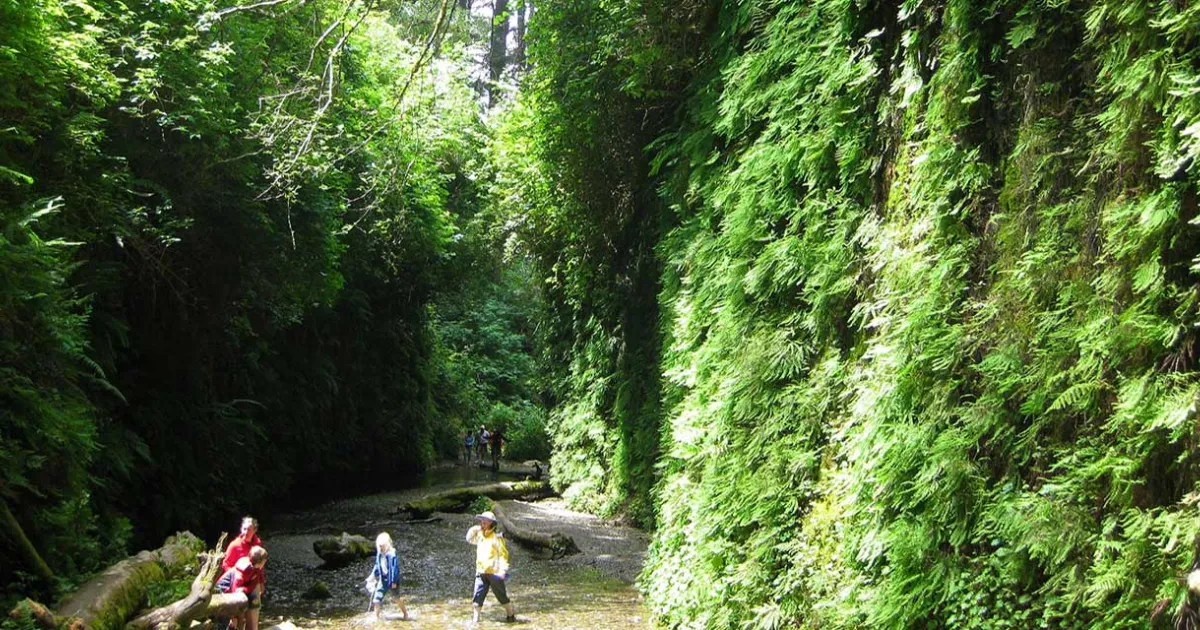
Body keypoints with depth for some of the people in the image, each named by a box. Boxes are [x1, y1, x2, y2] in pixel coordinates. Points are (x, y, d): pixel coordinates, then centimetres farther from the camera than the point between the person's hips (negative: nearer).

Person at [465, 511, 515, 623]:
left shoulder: (496, 537, -10)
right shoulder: (480, 535, 10)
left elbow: (503, 554, -12)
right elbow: (469, 539, 25)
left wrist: (503, 570, -20)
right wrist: (474, 529, 6)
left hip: (494, 572, -5)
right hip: (481, 572, 5)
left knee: (502, 596, 7)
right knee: (477, 596, -1)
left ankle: (511, 615, 23)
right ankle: (475, 617, 4)